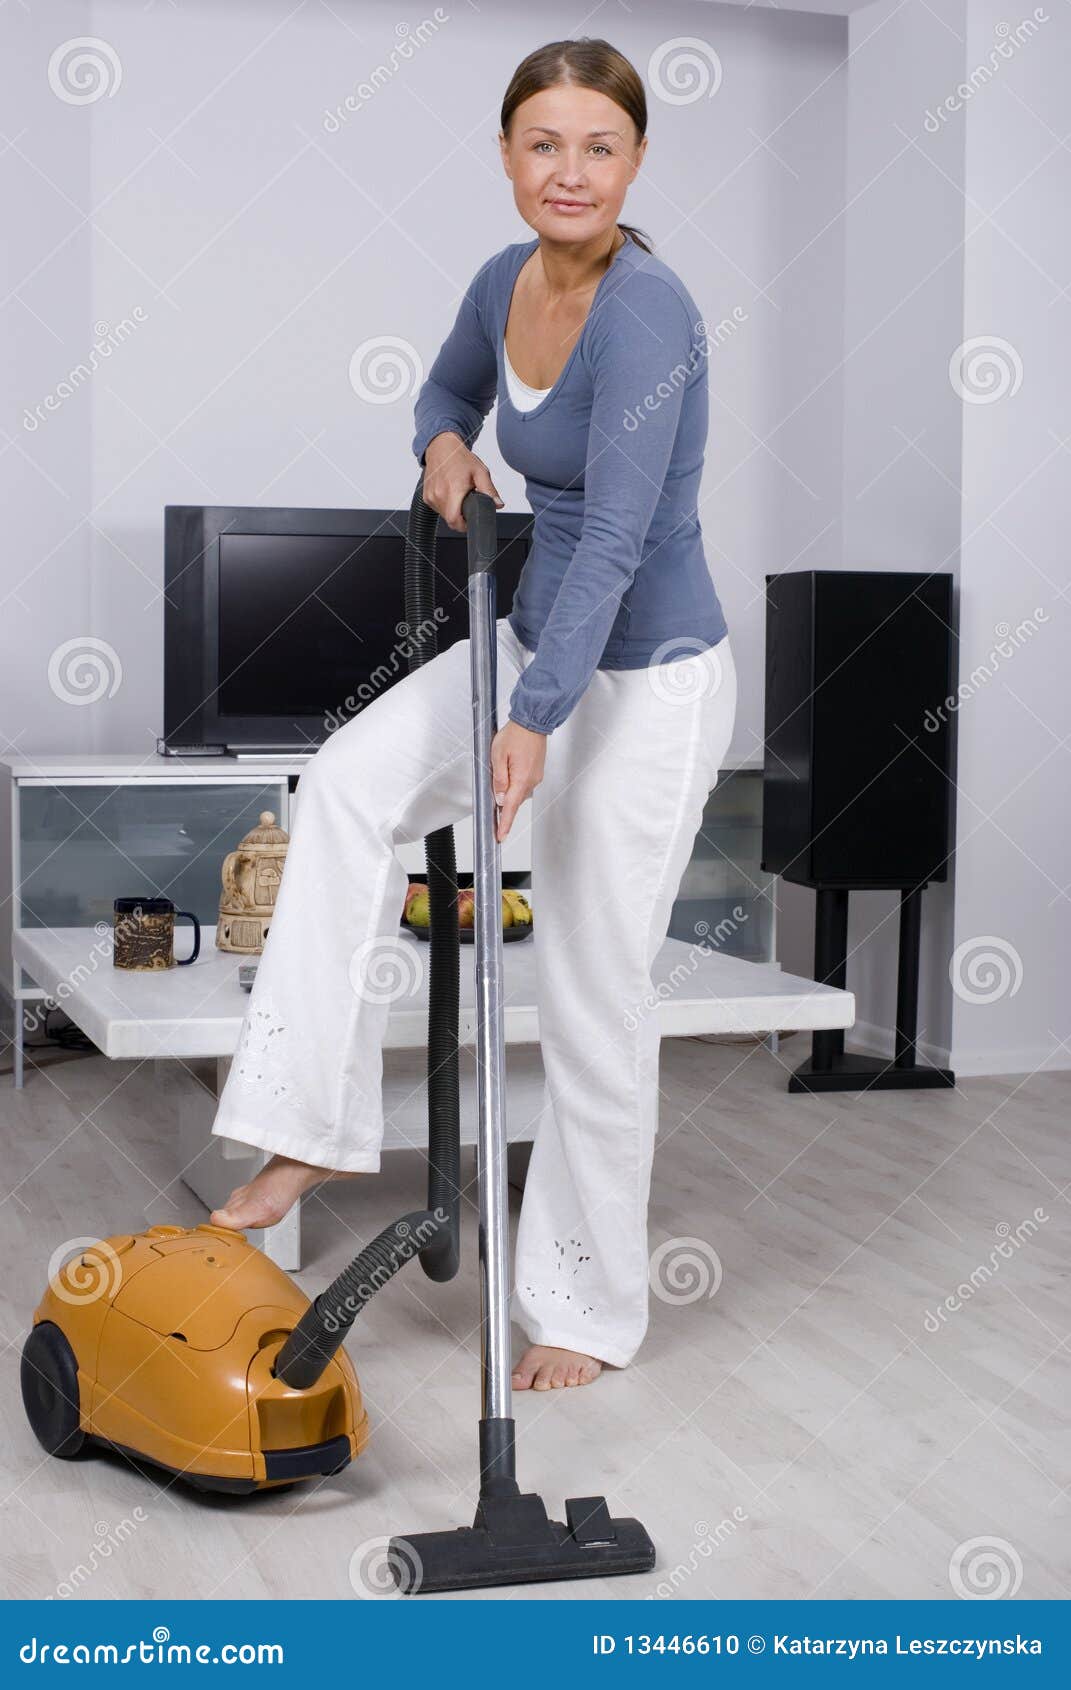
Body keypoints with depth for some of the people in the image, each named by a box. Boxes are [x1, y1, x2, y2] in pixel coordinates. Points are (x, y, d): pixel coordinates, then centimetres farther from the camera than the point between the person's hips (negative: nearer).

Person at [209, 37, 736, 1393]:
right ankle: (318, 1126, -3)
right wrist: (445, 445, 1)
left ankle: (588, 1306, 15)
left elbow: (616, 541, -29)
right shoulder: (505, 281, 1)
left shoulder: (646, 310, -23)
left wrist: (532, 721, -33)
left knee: (592, 996, -2)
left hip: (649, 680, -8)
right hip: (538, 637, 8)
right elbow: (449, 387, 23)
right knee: (351, 782, -10)